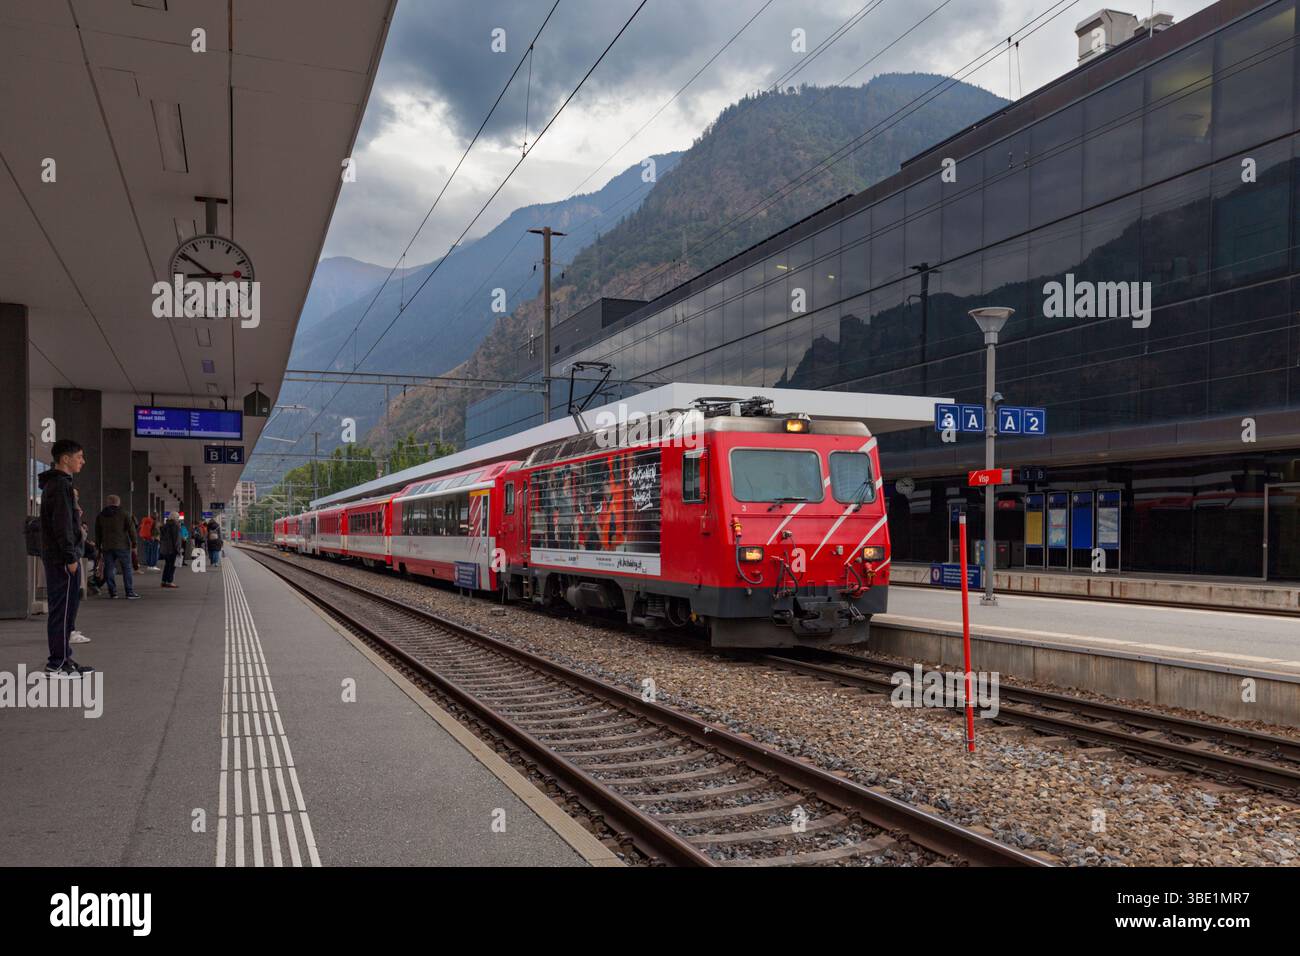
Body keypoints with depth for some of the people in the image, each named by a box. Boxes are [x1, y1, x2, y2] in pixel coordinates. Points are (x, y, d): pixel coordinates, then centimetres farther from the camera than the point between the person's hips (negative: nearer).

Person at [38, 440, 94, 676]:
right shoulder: (61, 485, -14)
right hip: (62, 558, -10)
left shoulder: (53, 483, 18)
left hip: (54, 556, 10)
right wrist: (70, 557, -19)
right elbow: (62, 525, -20)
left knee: (63, 607, 13)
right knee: (63, 608, -7)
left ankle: (61, 659, 18)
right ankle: (58, 663, -3)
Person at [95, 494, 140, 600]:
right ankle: (130, 592, -5)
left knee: (109, 569, 7)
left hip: (107, 547, 4)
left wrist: (99, 547, 21)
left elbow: (97, 533, 16)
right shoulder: (123, 514, -1)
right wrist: (134, 543, -1)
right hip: (122, 546, -4)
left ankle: (112, 592, 5)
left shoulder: (100, 516, 12)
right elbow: (131, 529, -6)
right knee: (127, 569, -1)